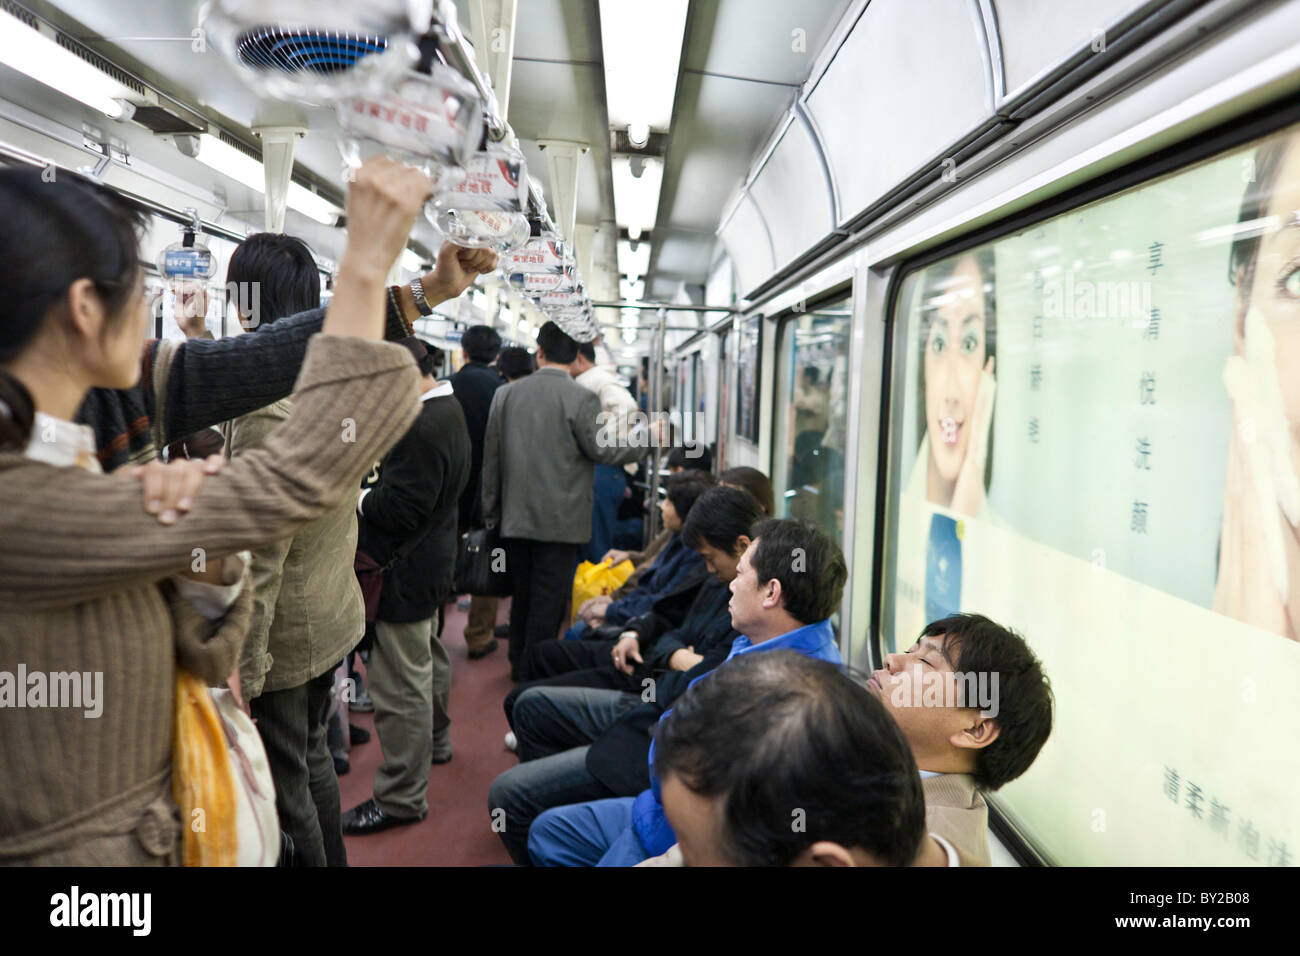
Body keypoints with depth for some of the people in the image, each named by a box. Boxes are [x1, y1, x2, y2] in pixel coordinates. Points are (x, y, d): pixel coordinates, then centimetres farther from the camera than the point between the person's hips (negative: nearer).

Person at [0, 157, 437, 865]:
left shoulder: (59, 468, 0)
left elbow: (205, 658, 1)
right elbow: (297, 478, -28)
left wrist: (200, 558, -19)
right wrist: (366, 263, -22)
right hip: (78, 849, -7)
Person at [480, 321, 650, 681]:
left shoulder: (505, 394, 3)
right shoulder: (581, 398, -13)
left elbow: (491, 458, 7)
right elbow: (604, 451, -8)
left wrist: (491, 512, 16)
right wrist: (642, 435, 8)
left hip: (516, 517, 5)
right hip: (560, 520, -5)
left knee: (522, 597, 18)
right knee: (548, 599, 4)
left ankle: (519, 664, 30)